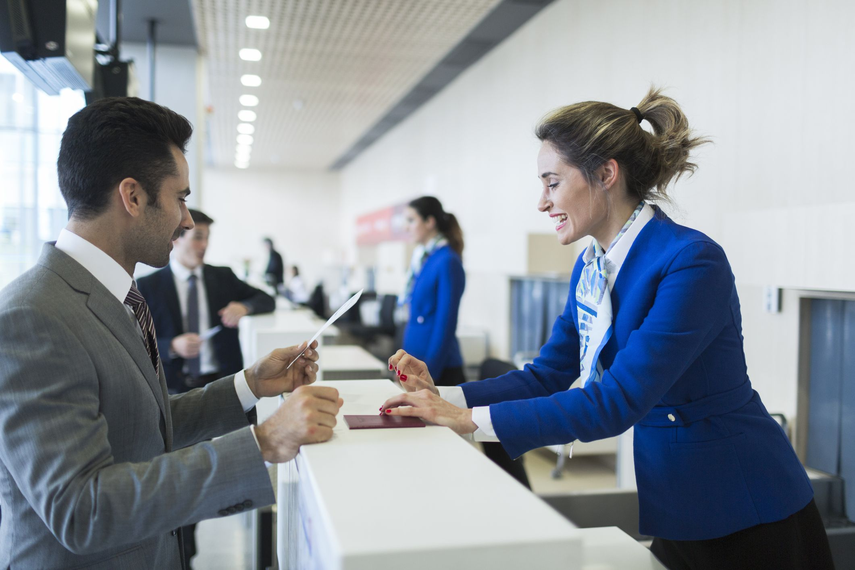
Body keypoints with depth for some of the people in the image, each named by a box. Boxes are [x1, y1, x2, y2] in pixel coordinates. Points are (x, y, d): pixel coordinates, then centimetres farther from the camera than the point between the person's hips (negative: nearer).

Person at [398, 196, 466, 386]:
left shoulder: (447, 262, -14)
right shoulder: (421, 258, 10)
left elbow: (446, 324, -17)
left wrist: (430, 373, -17)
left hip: (440, 368, -8)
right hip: (415, 361, 8)